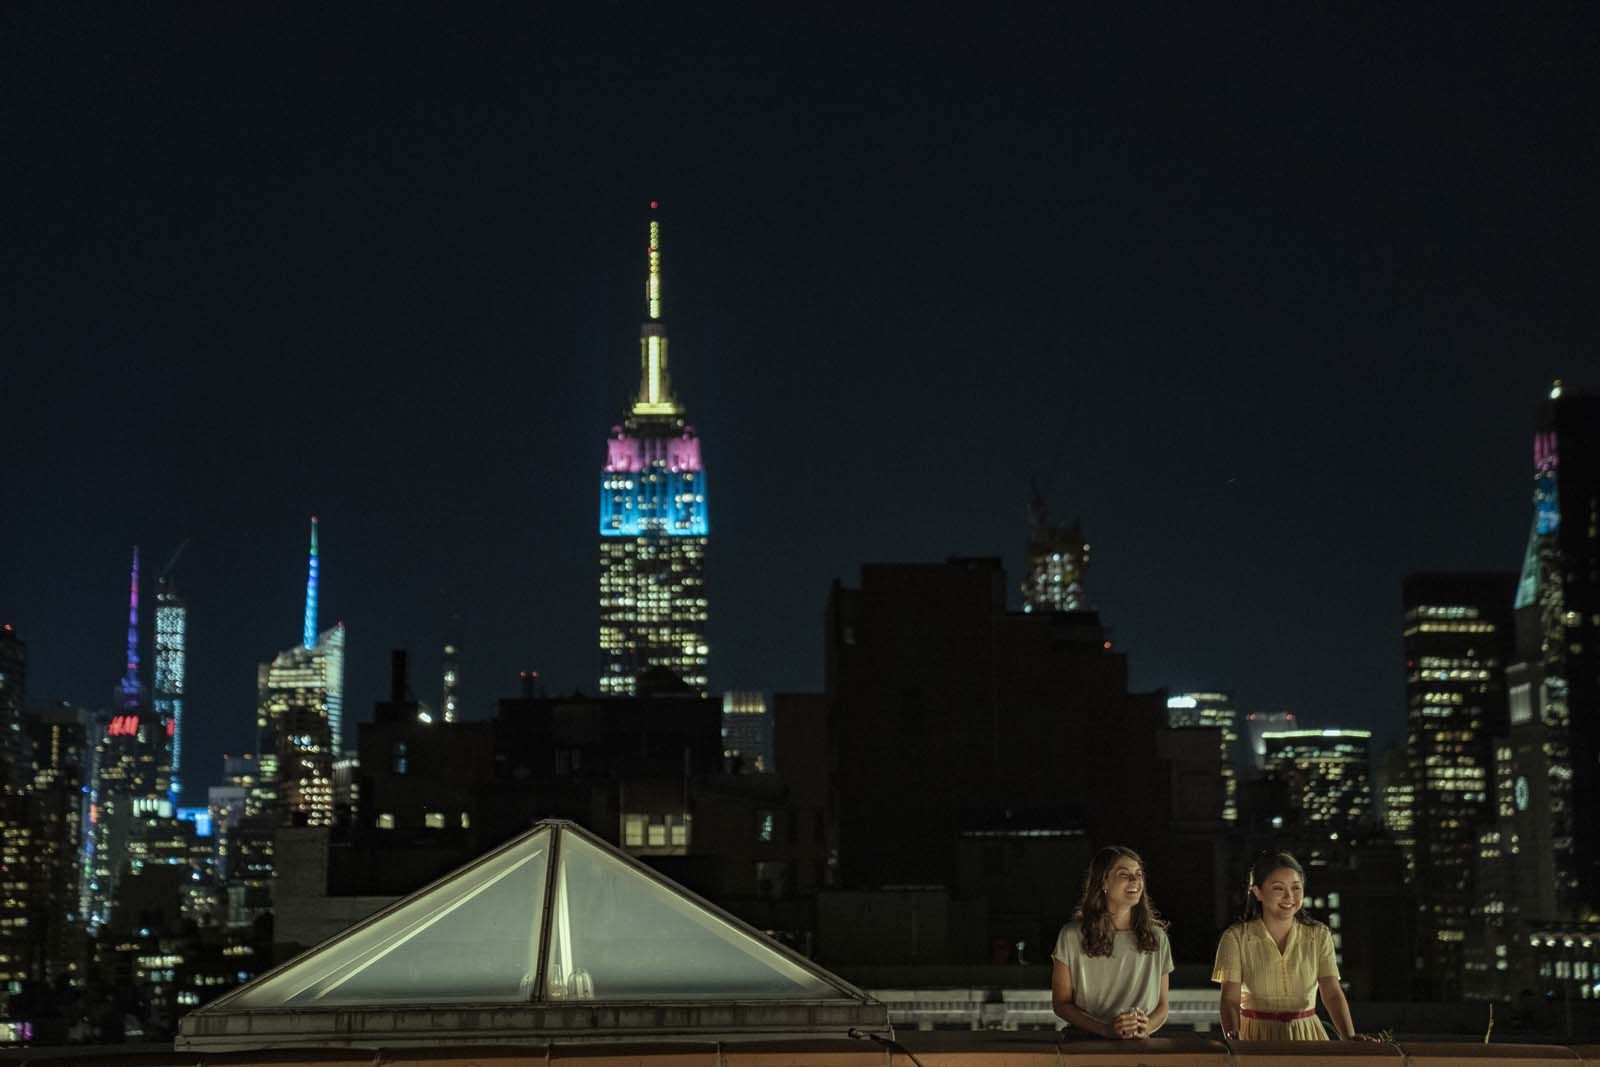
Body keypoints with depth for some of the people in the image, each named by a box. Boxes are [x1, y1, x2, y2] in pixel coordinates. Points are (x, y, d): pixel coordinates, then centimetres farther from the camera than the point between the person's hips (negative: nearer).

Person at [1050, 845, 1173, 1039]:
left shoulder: (1156, 937, 9)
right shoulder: (1072, 936, 1)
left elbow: (1162, 1006, 14)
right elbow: (1061, 1003, 2)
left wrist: (1147, 1026, -7)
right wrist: (1106, 1029, -11)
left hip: (1138, 1046, 2)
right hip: (1085, 1044, -1)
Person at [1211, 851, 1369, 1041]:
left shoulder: (1319, 936, 5)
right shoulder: (1236, 938, -1)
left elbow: (1332, 994, -3)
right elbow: (1230, 999, -8)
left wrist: (1351, 1038, -20)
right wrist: (1233, 1038, -27)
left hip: (1308, 1038, 2)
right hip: (1256, 1038, -2)